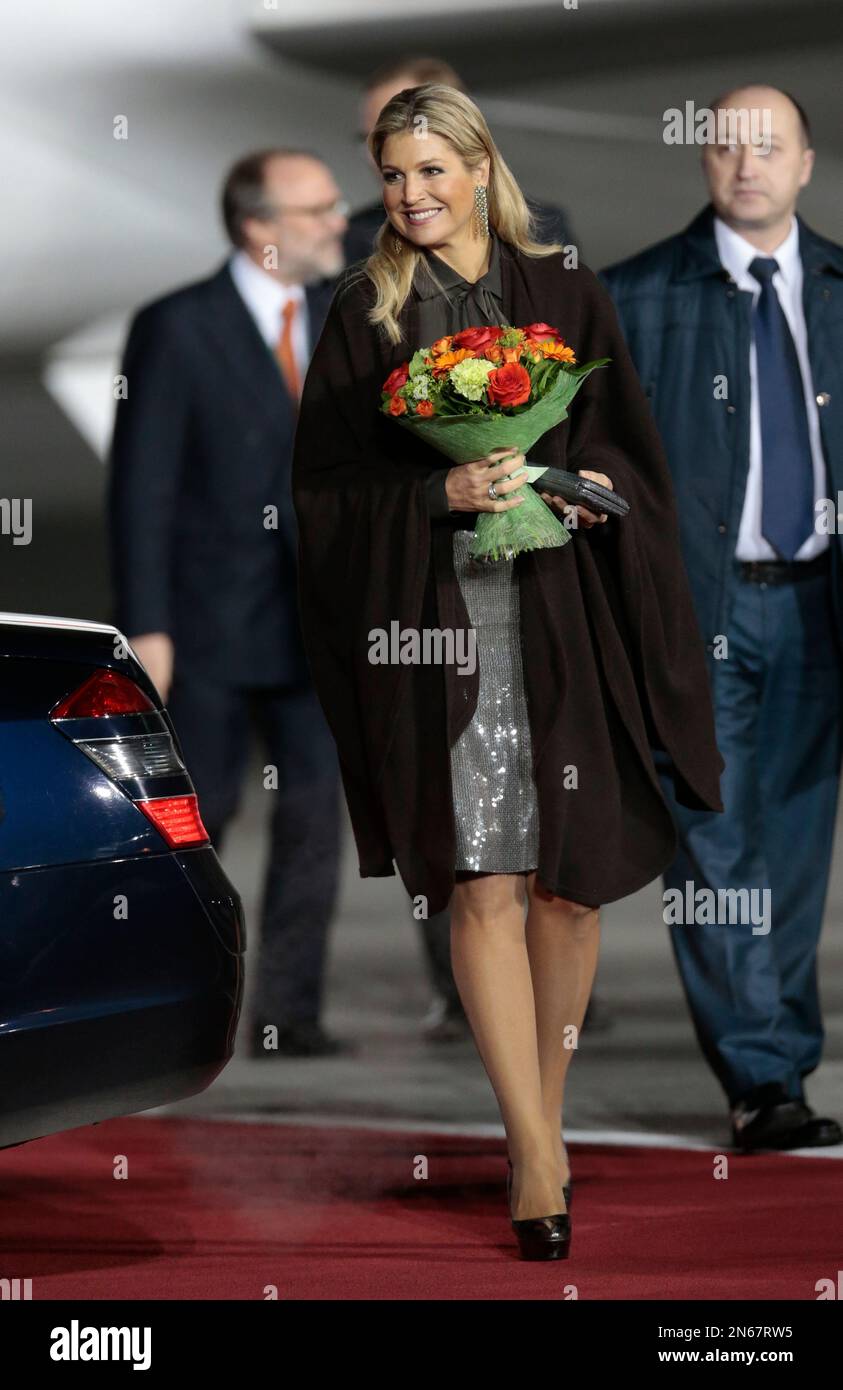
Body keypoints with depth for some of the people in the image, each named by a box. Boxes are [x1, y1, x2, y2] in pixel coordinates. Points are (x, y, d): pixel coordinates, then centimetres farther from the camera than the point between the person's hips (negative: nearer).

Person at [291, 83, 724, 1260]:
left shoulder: (567, 298, 9)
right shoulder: (363, 315, 7)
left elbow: (633, 457, 9)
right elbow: (327, 484, 2)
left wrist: (572, 489, -12)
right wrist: (444, 493, -13)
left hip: (566, 619, 2)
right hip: (435, 625, -1)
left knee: (568, 884, 2)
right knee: (484, 886, -9)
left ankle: (544, 1114, 20)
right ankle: (538, 1157, -8)